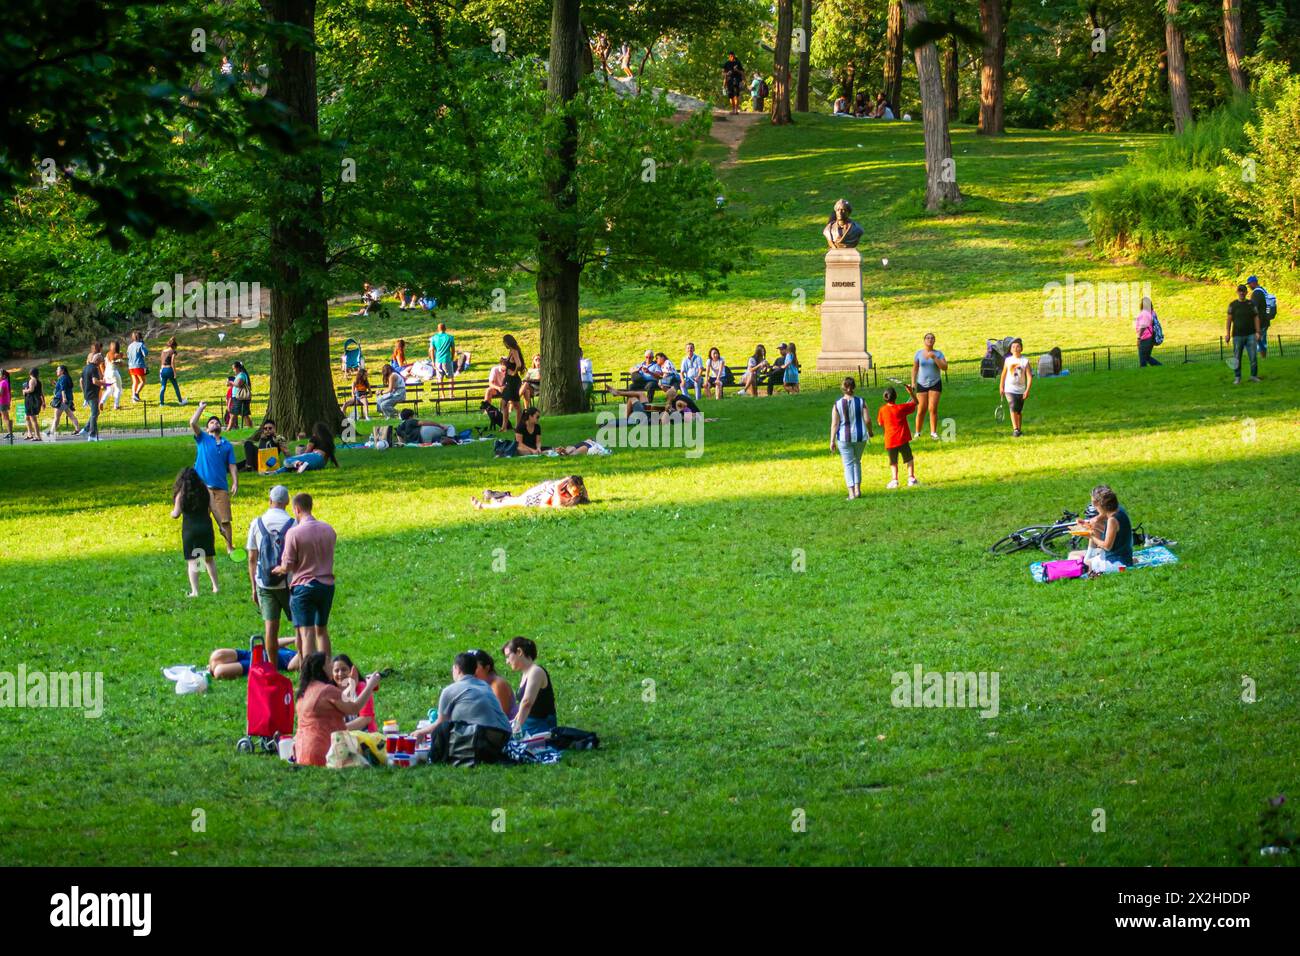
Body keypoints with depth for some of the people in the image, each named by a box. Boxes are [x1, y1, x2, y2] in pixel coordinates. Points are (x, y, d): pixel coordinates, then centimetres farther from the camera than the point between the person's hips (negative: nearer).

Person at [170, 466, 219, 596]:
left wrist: (172, 513, 15)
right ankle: (215, 586, 21)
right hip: (206, 526, 3)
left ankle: (195, 591, -5)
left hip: (190, 528, -3)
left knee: (192, 561, 1)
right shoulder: (205, 490, 1)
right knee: (209, 558, 18)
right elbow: (212, 508, 0)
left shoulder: (181, 494, -8)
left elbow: (176, 514, -5)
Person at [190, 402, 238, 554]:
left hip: (221, 487, 1)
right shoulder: (202, 439, 11)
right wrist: (201, 408, 4)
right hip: (203, 486, -1)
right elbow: (192, 423, -4)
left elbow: (232, 466, 12)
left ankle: (229, 547, 8)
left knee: (225, 520, 0)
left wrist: (235, 483, 0)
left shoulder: (227, 445, 16)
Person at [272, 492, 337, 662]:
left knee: (307, 634, -4)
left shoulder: (294, 533, -15)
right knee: (322, 631, 18)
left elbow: (287, 567, -13)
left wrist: (276, 570, 10)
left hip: (303, 586, -5)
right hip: (327, 584, 5)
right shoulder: (328, 530, 3)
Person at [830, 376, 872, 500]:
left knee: (848, 464, 4)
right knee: (857, 462, 21)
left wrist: (832, 441, -3)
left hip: (844, 438, -2)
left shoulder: (837, 405, -9)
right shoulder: (860, 402, -6)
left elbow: (834, 424, -9)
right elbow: (867, 420, -7)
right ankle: (857, 489, 17)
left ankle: (851, 492, -4)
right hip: (860, 437, 2)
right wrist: (870, 433, 11)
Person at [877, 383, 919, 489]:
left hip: (890, 440, 2)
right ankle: (911, 478, 4)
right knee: (909, 459, 11)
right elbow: (915, 403, 4)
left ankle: (894, 479, 1)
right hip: (902, 439, -2)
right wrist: (911, 393, 9)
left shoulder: (882, 410, -3)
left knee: (893, 461, 13)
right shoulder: (901, 408, -8)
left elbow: (880, 423, 9)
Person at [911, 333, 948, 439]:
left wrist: (934, 357, -19)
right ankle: (918, 433, 11)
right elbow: (915, 369, 8)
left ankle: (933, 432, -2)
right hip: (922, 384, 1)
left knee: (933, 409, -9)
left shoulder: (938, 353, 0)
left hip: (935, 383, -1)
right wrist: (913, 382, 2)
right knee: (921, 410, -2)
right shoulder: (919, 353, 3)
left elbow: (945, 367, -10)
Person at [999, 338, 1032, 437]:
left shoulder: (1025, 361, -4)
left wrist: (1027, 390, -16)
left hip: (1021, 390, 0)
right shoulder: (1008, 360, 3)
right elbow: (1004, 374, 14)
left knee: (1019, 411, 8)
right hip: (1010, 389, 0)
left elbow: (1029, 377, -7)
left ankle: (1019, 430, 24)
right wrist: (1001, 387, 12)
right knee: (1013, 408, -19)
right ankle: (1015, 430, -20)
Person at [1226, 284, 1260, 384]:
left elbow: (1256, 318, 7)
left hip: (1250, 335, 1)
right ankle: (1237, 378, 10)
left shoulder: (1251, 304, 7)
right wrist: (1228, 334, -1)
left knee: (1253, 356, -4)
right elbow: (1229, 319, 5)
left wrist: (1257, 332, -2)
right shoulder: (1232, 305, 4)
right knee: (1237, 357, 1)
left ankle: (1254, 375, 7)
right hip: (1237, 335, -1)